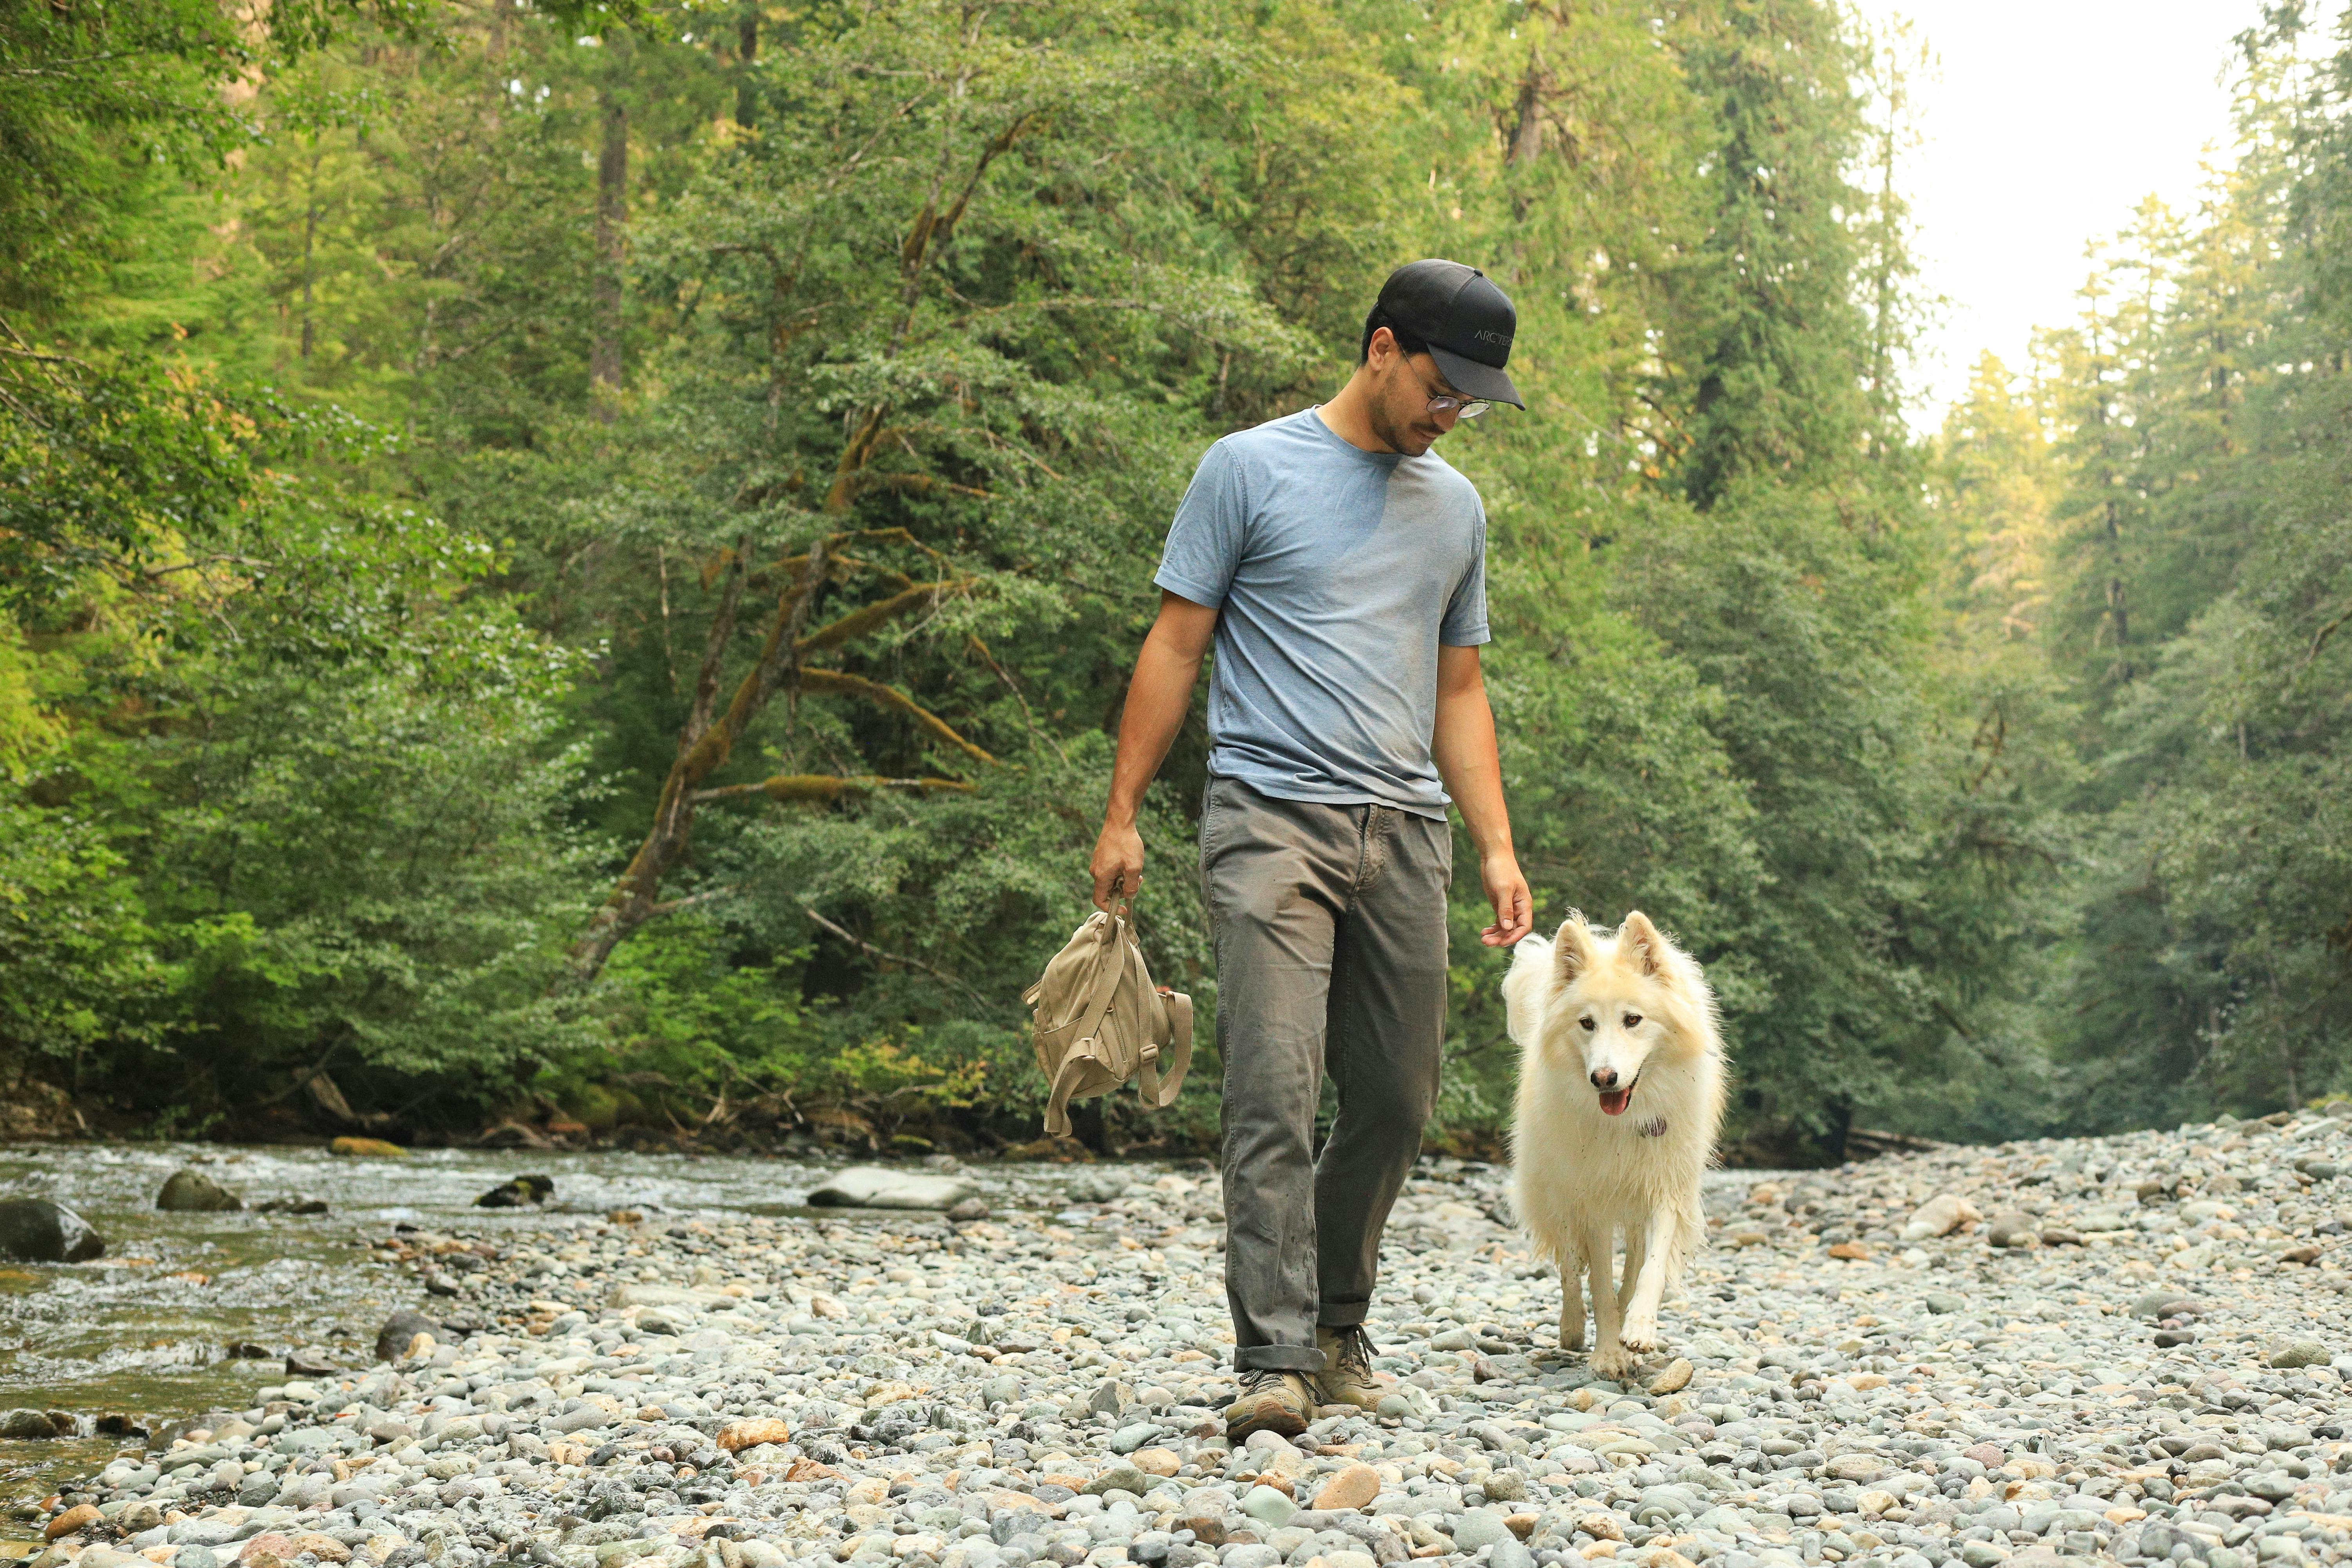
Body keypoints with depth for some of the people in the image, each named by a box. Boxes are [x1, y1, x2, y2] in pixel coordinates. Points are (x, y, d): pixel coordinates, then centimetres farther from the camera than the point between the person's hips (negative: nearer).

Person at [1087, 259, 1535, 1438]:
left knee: (1395, 1101, 6)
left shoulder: (1454, 506, 18)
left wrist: (1496, 846, 12)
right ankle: (1273, 1359, -14)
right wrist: (1122, 815, -4)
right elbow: (1175, 646, 1)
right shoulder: (1251, 469, 1)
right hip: (1273, 820, -5)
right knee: (1275, 1086, -14)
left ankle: (1338, 1327, 23)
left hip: (1406, 833, 5)